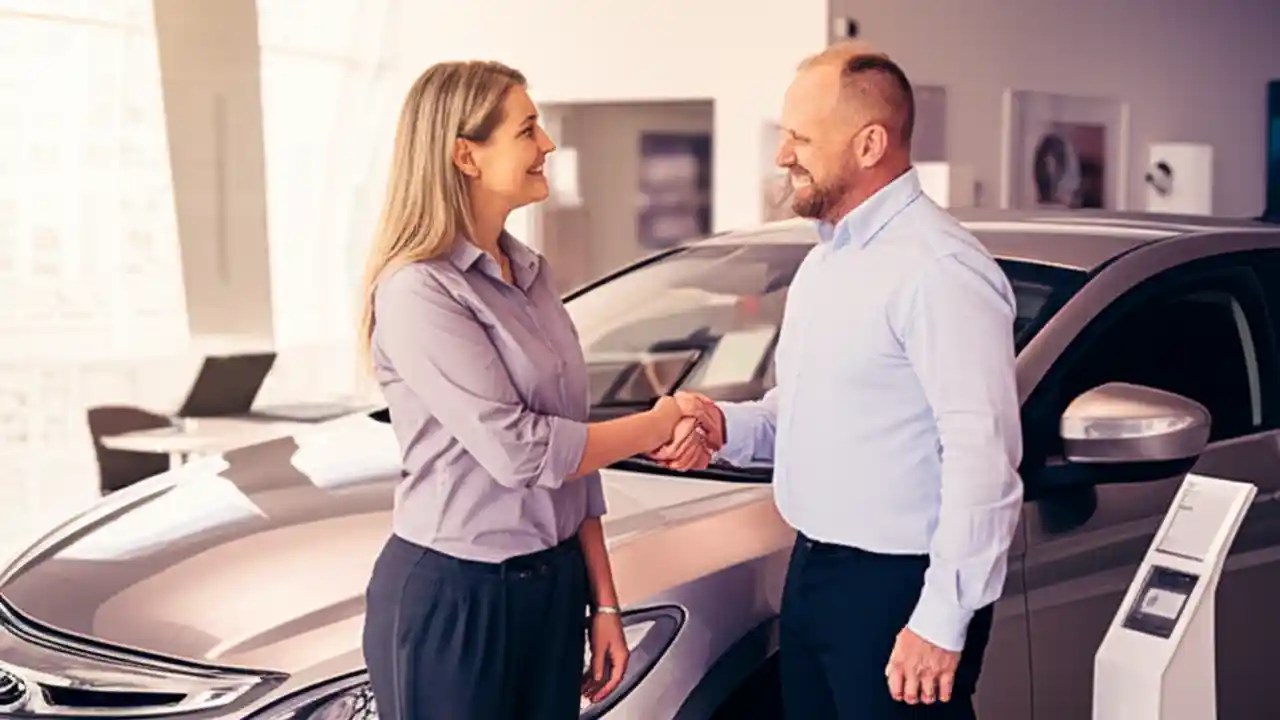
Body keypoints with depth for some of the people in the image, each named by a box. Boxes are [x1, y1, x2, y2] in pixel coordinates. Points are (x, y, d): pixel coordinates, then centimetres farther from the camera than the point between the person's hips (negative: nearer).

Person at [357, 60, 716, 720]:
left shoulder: (529, 275, 9)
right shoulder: (417, 291, -16)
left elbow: (570, 447, 10)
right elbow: (518, 450, -21)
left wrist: (603, 599, 9)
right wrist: (661, 425, -8)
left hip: (553, 585, 7)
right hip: (449, 598, -7)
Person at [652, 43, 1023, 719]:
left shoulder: (937, 269, -19)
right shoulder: (824, 259, 13)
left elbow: (983, 458, -23)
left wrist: (942, 623, -23)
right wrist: (726, 426, 2)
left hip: (896, 589, -9)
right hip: (813, 570, 9)